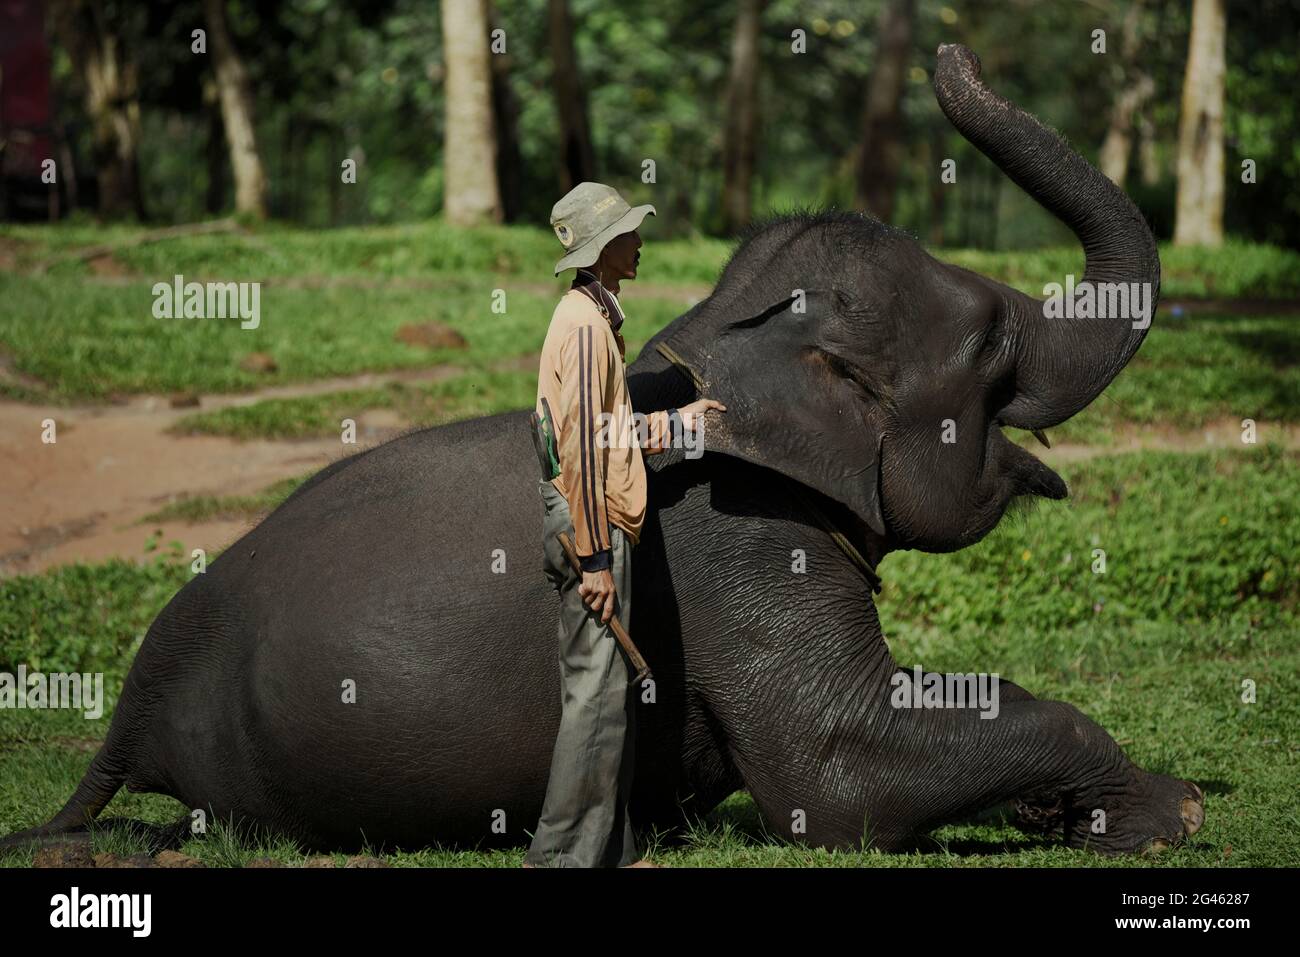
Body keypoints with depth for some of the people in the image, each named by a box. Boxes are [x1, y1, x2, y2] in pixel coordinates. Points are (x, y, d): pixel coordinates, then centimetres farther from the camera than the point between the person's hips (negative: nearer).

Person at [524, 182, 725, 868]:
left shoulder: (595, 318, 18)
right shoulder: (585, 323, -14)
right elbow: (581, 448, -19)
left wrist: (675, 421, 28)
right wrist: (596, 558, -21)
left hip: (599, 528, 10)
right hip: (588, 524, -10)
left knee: (614, 694, 13)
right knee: (596, 693, -10)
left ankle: (611, 851, 18)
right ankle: (560, 853, -8)